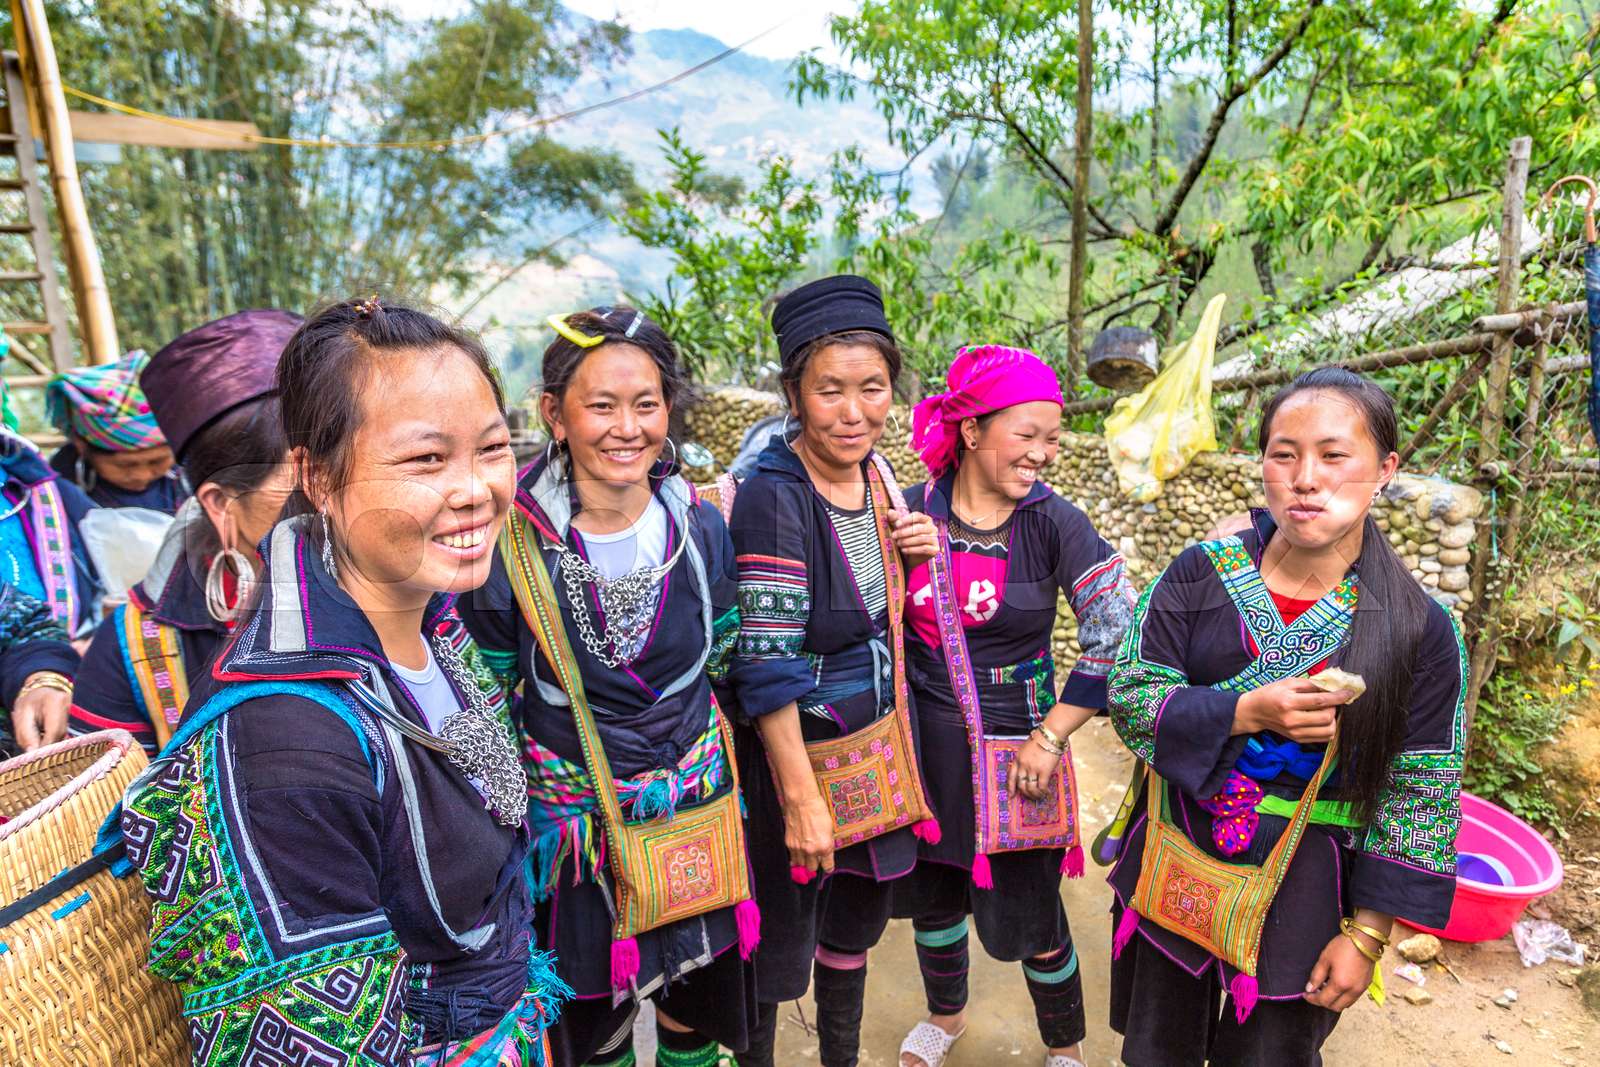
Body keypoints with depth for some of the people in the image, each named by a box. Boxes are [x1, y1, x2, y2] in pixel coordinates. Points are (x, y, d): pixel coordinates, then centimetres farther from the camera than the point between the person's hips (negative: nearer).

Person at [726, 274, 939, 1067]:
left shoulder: (877, 475, 0)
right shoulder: (774, 495, -22)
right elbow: (767, 665, -23)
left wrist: (919, 550, -5)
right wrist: (801, 797, -21)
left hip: (879, 741, 7)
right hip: (799, 749, -7)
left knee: (859, 918, 25)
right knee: (781, 942, 10)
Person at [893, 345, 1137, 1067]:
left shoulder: (1054, 523, -13)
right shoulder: (913, 510, -7)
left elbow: (1116, 636, -14)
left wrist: (1050, 738, -14)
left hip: (1013, 748, -2)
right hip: (923, 742, 3)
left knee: (1028, 913, 10)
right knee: (932, 894, 21)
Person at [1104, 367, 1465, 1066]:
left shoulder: (1420, 628, -11)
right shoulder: (1201, 574, -9)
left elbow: (1419, 796, -6)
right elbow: (1129, 697, -12)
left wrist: (1367, 934, -5)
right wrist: (1247, 712, -27)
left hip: (1302, 899, -1)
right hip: (1176, 873, 1)